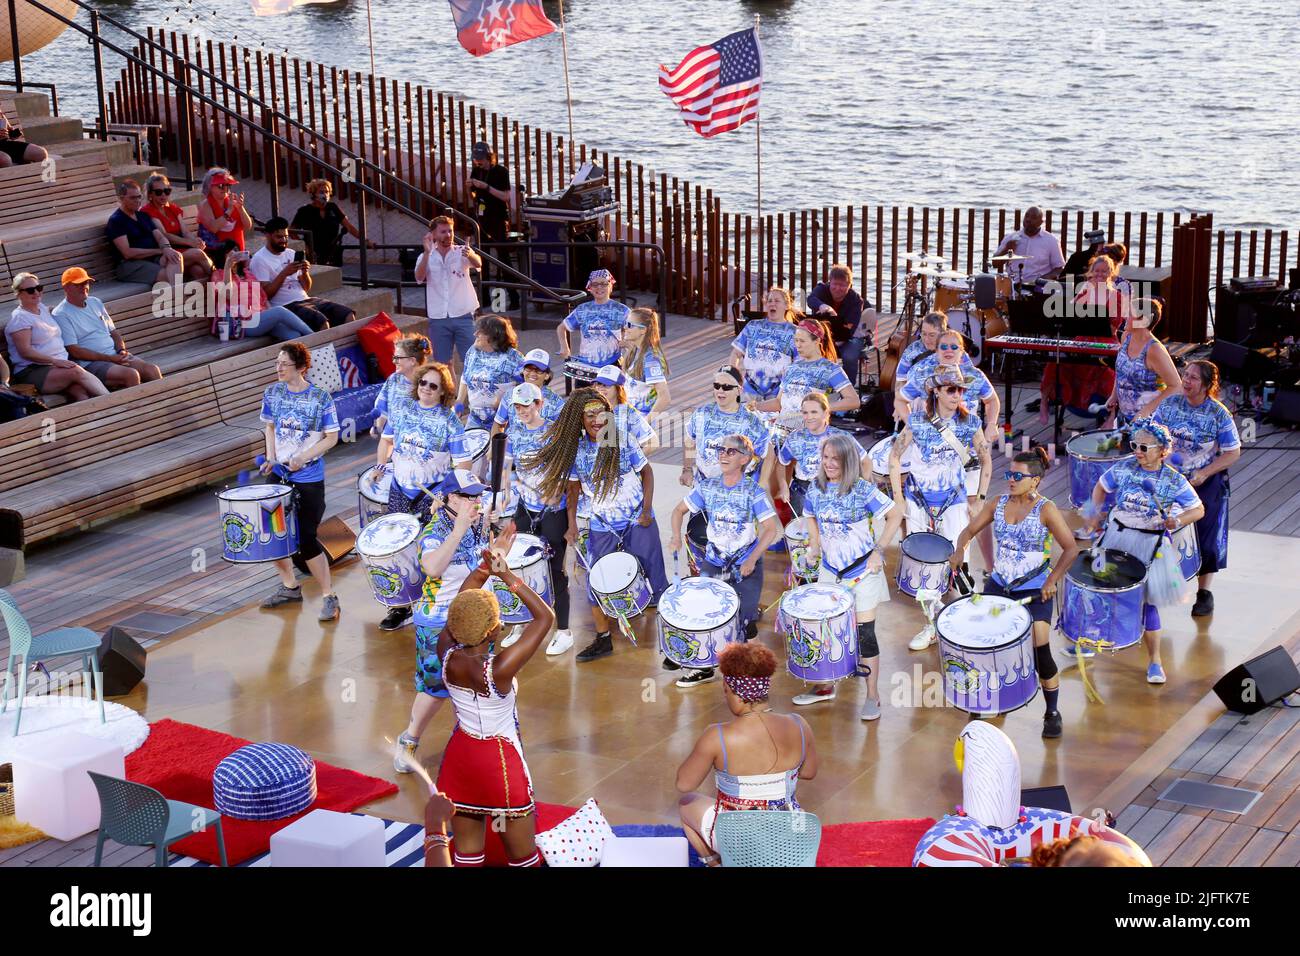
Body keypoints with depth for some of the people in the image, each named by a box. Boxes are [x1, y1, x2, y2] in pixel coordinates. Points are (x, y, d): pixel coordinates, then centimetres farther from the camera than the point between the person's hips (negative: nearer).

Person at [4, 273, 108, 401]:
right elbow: (25, 352, -13)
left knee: (80, 391, -26)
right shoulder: (19, 317, -4)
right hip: (32, 372, -7)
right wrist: (55, 361, -21)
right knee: (76, 372, -32)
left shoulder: (42, 307, 20)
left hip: (60, 366, 7)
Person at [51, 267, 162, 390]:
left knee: (152, 370, -17)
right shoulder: (60, 315, -5)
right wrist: (110, 358, -16)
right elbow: (74, 351, -12)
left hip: (115, 355, 7)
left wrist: (121, 350, -1)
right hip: (90, 363, -7)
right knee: (131, 375, -31)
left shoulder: (95, 302, 18)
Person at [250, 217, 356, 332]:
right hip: (287, 305, -7)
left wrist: (305, 273, -4)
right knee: (322, 323, -33)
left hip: (306, 300, 7)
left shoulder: (291, 254, 19)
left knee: (348, 315, -12)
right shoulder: (259, 260, -2)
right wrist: (284, 273, -18)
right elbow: (265, 294, -12)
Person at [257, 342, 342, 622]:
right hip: (279, 474, 5)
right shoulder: (273, 393, 1)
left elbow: (332, 438, -9)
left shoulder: (320, 397, -13)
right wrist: (271, 458, -1)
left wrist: (302, 458, -19)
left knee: (306, 540, -8)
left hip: (309, 480, -5)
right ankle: (289, 586, 29)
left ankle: (329, 596, 5)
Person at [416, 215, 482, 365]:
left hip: (463, 315, -1)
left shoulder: (462, 252, -1)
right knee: (443, 363, 9)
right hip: (438, 318, 2)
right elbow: (419, 277, -16)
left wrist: (471, 255, -47)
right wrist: (427, 252, -31)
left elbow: (478, 264, -22)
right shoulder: (426, 257, 3)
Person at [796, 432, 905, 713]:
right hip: (830, 571, 5)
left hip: (862, 572, -5)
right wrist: (814, 546, 3)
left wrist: (879, 550, -17)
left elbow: (895, 515, -12)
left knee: (865, 632, -2)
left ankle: (873, 696, 10)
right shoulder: (815, 490, -1)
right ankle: (825, 686, 28)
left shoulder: (863, 490, -16)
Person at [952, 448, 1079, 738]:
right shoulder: (998, 504, 0)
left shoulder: (1046, 510, -13)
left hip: (1034, 591, -5)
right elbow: (969, 530, 7)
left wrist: (1053, 580, -19)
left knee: (1040, 650, -10)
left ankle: (1052, 713, 9)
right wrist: (960, 550, -14)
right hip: (998, 584, 5)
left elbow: (1071, 549, -11)